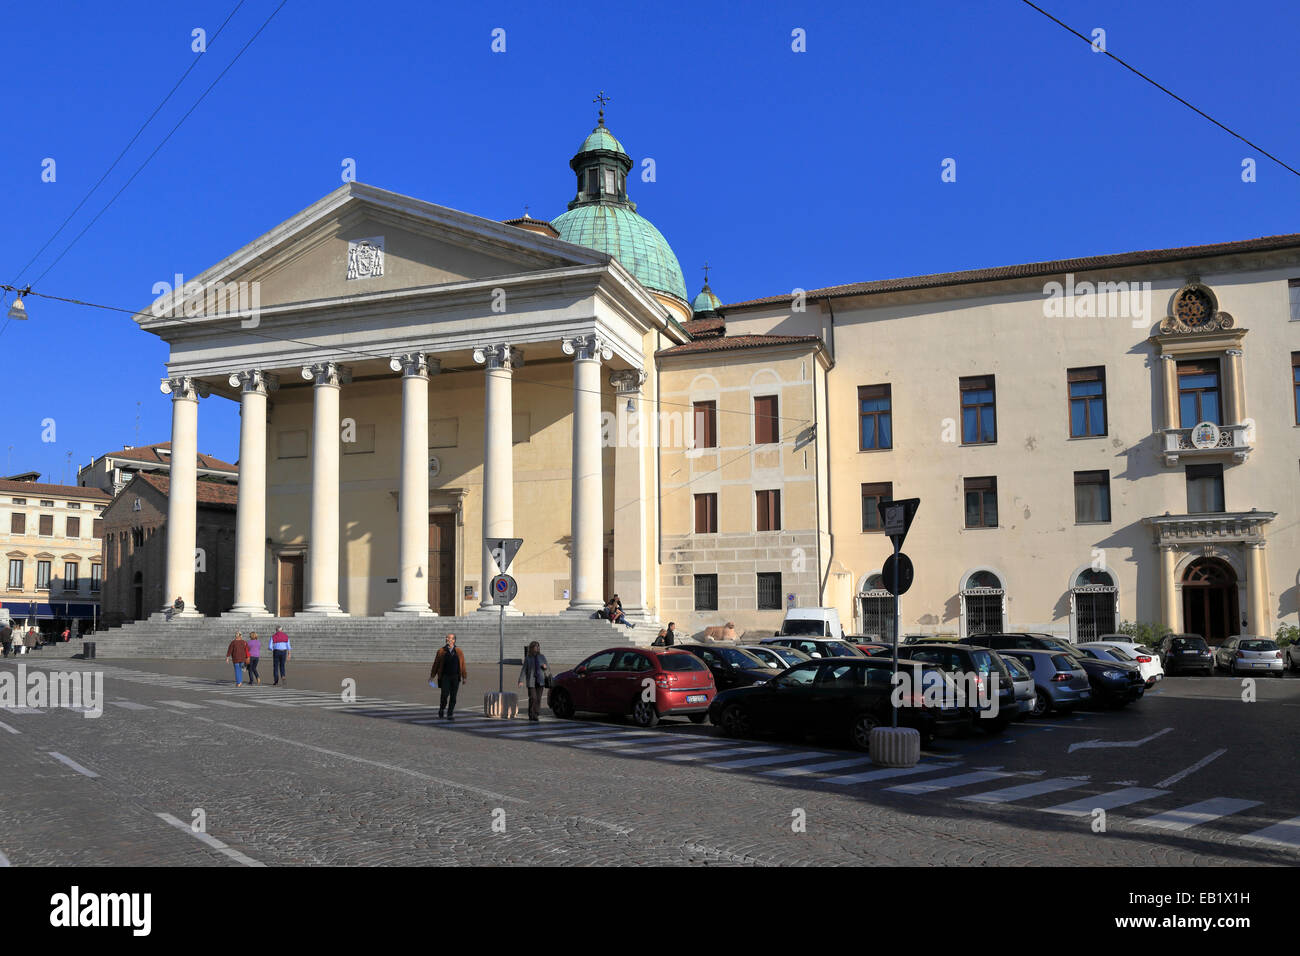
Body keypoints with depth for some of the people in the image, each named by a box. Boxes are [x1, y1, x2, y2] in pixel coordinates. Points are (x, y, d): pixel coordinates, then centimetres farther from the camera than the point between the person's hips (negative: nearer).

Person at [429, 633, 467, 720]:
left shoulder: (459, 652, 5)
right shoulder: (441, 651, 3)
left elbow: (463, 665, 6)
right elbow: (436, 664, 6)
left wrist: (464, 677, 3)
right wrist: (432, 676, 4)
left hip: (455, 678, 1)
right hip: (445, 677, -1)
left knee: (453, 697, 1)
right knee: (444, 695, -10)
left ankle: (450, 715, 9)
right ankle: (442, 709, 16)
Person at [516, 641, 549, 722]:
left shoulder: (542, 657, 11)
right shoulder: (528, 658, 3)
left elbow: (547, 669, 18)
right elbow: (524, 670, -1)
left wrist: (545, 667, -6)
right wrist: (521, 681, -11)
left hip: (540, 681, 2)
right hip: (531, 681, -2)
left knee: (538, 698, -2)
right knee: (532, 698, -10)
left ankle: (537, 714, 6)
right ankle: (531, 715, -1)